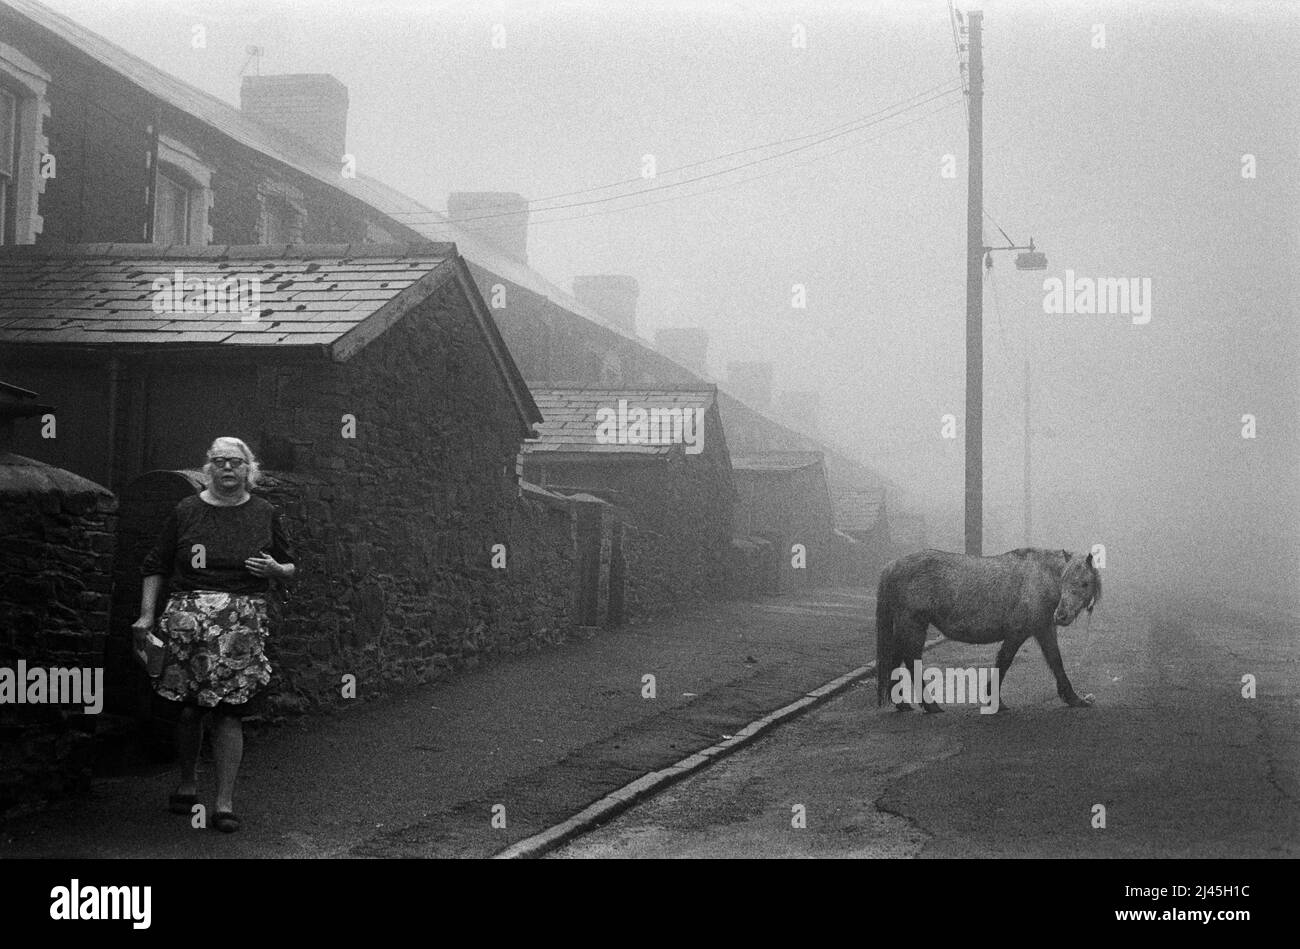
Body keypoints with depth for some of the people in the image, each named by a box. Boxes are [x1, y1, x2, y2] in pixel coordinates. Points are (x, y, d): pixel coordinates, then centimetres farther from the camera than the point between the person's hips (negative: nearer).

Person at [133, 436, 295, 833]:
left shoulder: (264, 514, 10)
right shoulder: (187, 511, 7)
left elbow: (290, 568, 18)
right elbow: (156, 566, 10)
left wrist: (275, 569, -5)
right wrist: (146, 615, 2)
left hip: (243, 622, 0)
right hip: (188, 617, 0)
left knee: (229, 710, -5)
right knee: (190, 707, 5)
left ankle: (225, 801, 0)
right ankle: (188, 783, 26)